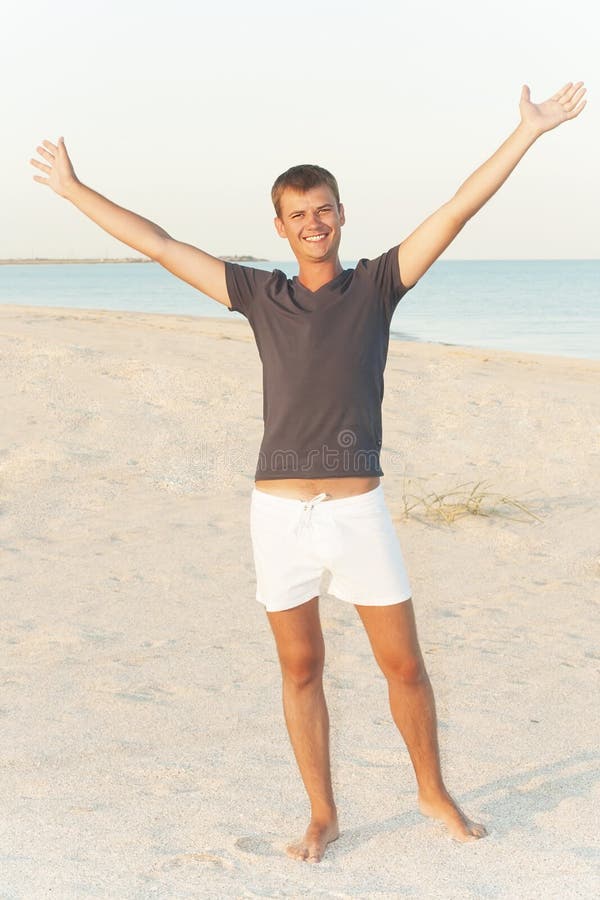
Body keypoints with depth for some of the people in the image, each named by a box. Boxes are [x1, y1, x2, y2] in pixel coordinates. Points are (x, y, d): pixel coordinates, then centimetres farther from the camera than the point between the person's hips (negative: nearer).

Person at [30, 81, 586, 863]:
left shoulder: (378, 283, 3)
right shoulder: (261, 294, 7)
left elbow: (458, 211, -4)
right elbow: (158, 245, 11)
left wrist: (528, 131, -10)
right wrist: (74, 189, 13)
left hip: (360, 514, -1)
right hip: (280, 515, 1)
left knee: (405, 665, 7)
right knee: (301, 669, 9)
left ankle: (434, 792, 30)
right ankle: (323, 816, 24)